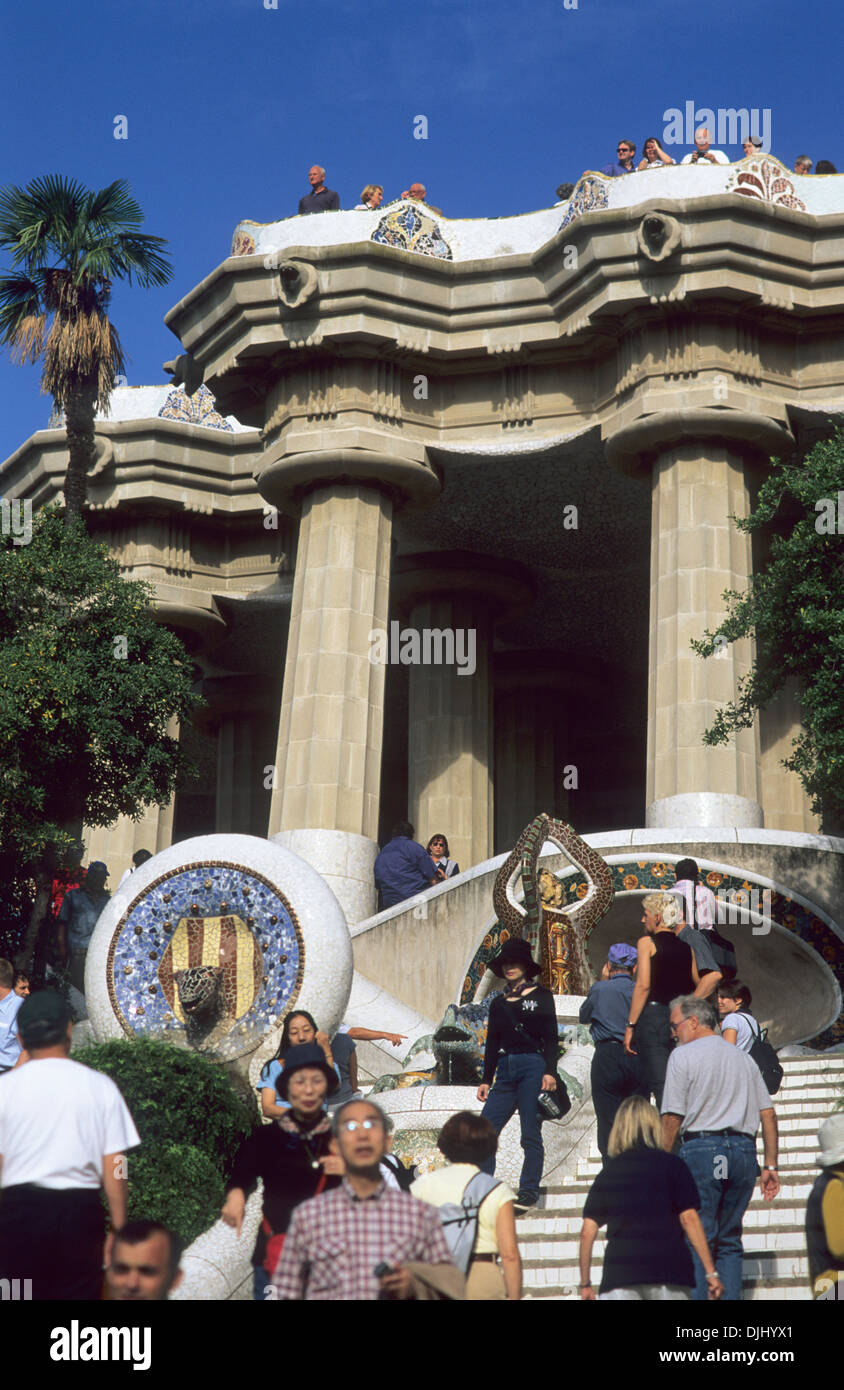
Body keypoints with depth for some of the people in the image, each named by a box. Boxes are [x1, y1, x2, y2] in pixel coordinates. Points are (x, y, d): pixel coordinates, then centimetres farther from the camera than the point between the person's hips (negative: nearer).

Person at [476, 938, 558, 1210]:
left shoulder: (541, 996, 4)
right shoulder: (499, 1003, 17)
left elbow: (550, 1037, -1)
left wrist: (550, 1072, -11)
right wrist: (486, 1080, 16)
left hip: (533, 1067, -5)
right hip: (506, 1071, 5)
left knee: (531, 1134, -4)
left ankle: (529, 1191, 4)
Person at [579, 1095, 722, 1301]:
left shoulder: (608, 1172, 12)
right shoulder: (672, 1165, 7)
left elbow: (587, 1232, 9)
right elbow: (689, 1218, -1)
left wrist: (585, 1283, 15)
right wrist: (711, 1272, -1)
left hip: (620, 1271, 1)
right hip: (669, 1267, -1)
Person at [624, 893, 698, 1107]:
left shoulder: (647, 942, -3)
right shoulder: (686, 946, 12)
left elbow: (643, 986, -11)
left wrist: (630, 1025, -10)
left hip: (653, 1015, -5)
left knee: (661, 1088, -7)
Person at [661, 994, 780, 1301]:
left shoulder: (684, 1055, 1)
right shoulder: (744, 1058, 18)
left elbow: (672, 1117, -5)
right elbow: (768, 1115, 13)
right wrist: (770, 1166, 14)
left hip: (701, 1148, -5)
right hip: (743, 1150, 5)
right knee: (730, 1241, 11)